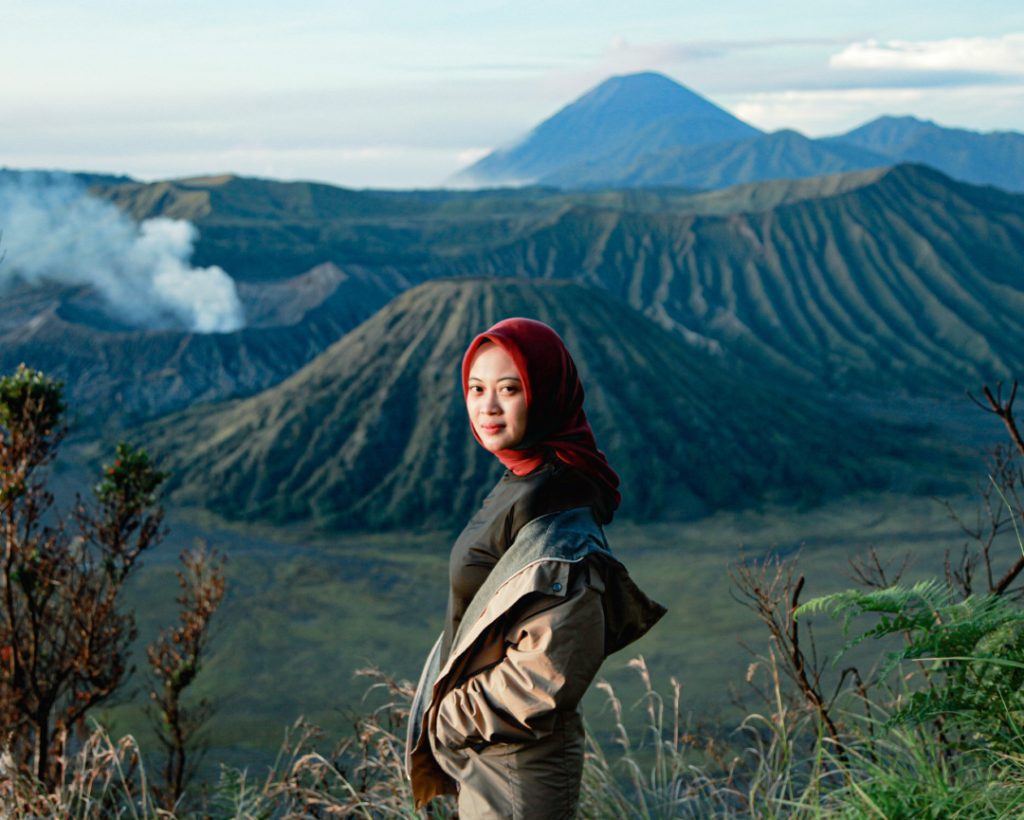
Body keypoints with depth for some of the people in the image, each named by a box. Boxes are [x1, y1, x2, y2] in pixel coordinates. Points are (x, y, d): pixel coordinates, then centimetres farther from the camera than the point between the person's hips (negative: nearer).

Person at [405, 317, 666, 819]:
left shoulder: (548, 503, -21)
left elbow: (550, 663, -25)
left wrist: (449, 722, -13)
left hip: (517, 772, -9)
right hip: (486, 757, 9)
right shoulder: (521, 482, 7)